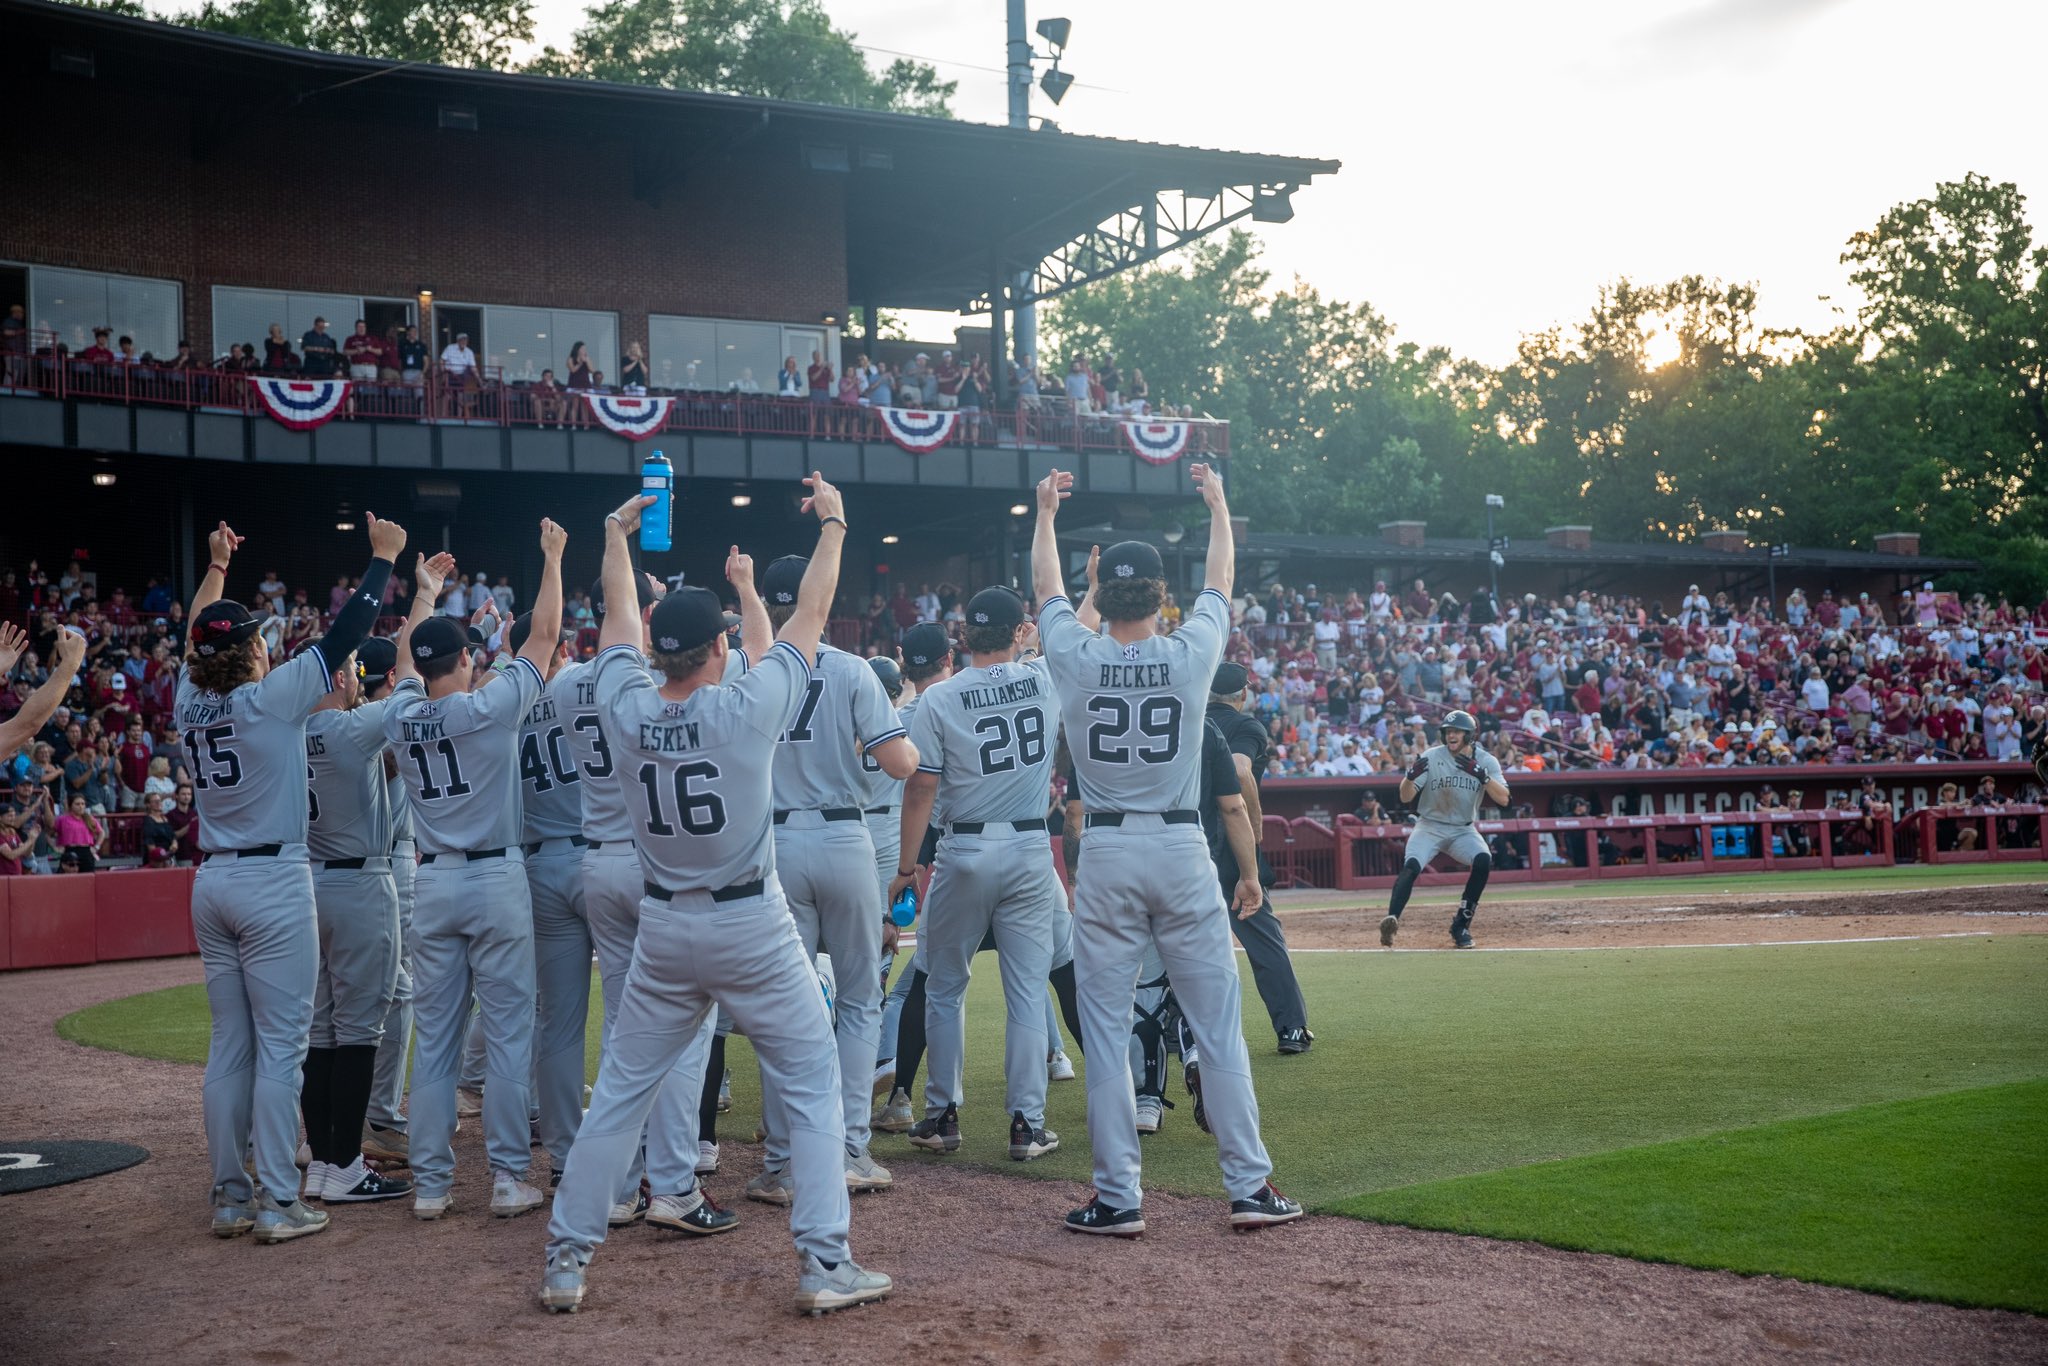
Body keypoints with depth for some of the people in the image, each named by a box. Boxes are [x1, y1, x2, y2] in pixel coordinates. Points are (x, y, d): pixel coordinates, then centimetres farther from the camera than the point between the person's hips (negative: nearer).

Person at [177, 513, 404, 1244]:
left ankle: (230, 1196, 16)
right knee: (280, 1043, -3)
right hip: (274, 883, -7)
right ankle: (277, 1203, -2)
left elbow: (195, 640, 24)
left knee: (230, 1042, 12)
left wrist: (215, 568, 35)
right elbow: (344, 634, -9)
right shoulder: (272, 696, -12)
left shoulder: (190, 701, 4)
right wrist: (383, 556, 1)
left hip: (213, 882, 7)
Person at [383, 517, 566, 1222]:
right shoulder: (492, 707, -10)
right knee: (508, 1032, 1)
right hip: (498, 881, -4)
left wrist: (425, 594, 37)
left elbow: (406, 657, 23)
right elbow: (544, 634, -1)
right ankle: (507, 1177, 2)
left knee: (434, 1037, 8)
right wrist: (552, 558, 10)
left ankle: (430, 1183, 10)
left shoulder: (401, 719, 2)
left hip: (433, 885, 4)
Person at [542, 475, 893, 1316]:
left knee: (620, 1091, 12)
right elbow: (810, 615, -5)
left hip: (663, 932, 4)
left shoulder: (625, 710, -5)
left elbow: (620, 614, 11)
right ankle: (824, 1265, 2)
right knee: (812, 1085, 6)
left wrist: (616, 535, 25)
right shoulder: (747, 710, -15)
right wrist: (832, 525, 7)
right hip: (753, 930, -4)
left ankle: (566, 1262, 15)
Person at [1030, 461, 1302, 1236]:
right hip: (1182, 852, 0)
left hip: (1106, 858, 0)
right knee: (1218, 1027, 5)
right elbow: (1222, 580, 15)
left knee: (1105, 1032, 4)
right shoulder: (1191, 653, -4)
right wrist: (1217, 503, 32)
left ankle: (1118, 1198, 4)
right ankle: (1249, 1186, 8)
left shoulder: (1075, 658, -4)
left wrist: (1045, 512, 32)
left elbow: (1045, 586, 16)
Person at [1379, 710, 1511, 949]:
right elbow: (1405, 797, -12)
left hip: (1463, 830, 2)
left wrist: (1482, 775, -31)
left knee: (1483, 861, -25)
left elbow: (1503, 799, -17)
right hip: (1429, 827, -1)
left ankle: (1461, 925, -11)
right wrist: (1410, 776, -34)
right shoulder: (1431, 757, -10)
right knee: (1411, 866, -27)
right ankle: (1391, 920, -35)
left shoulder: (1486, 761, -5)